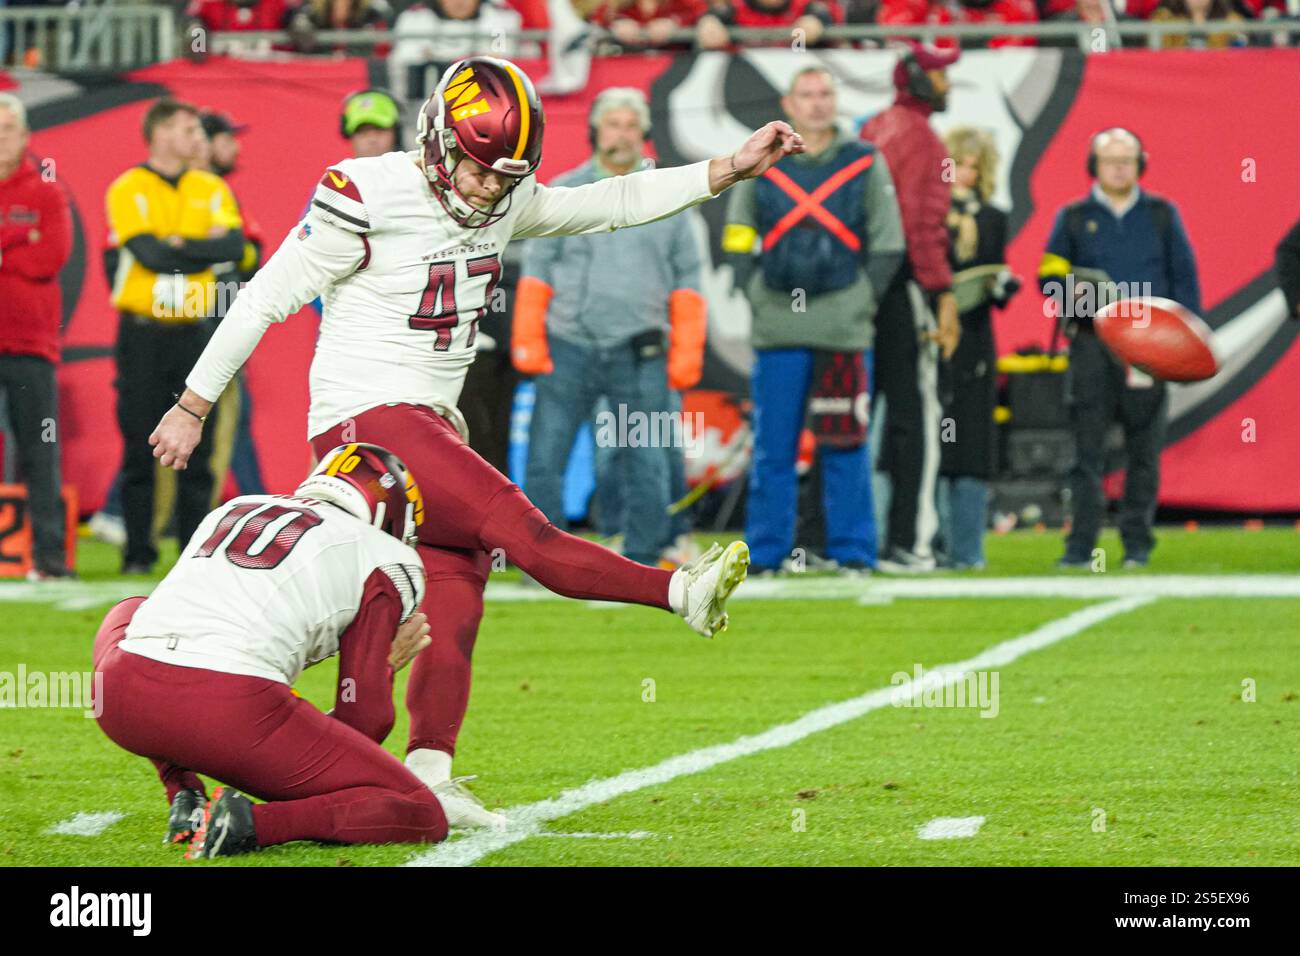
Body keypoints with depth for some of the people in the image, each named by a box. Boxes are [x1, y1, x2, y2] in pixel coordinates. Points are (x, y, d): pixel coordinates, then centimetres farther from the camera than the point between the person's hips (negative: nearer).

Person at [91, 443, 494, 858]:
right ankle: (253, 823, -14)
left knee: (131, 616, 43)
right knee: (423, 818, 8)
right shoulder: (386, 559, 14)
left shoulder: (232, 509, 30)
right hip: (234, 710, -5)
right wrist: (384, 665, 34)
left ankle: (185, 802, 24)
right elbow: (366, 716, 11)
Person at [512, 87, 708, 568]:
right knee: (545, 460, -3)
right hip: (569, 347, 0)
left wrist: (686, 353, 3)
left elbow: (687, 280, 11)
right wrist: (528, 343, -1)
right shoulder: (563, 194, 7)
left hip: (640, 353, 0)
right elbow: (536, 271, 7)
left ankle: (642, 560, 8)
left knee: (647, 465, -1)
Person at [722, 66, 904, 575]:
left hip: (845, 330, -1)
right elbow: (737, 241, 13)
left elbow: (887, 245, 8)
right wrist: (757, 294, 2)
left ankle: (852, 551, 5)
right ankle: (765, 552, 8)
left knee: (846, 447, -1)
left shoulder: (866, 163, 7)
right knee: (773, 447, 2)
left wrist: (863, 298, 0)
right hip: (777, 333, 1)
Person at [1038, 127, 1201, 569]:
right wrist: (1072, 292, -12)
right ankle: (1081, 545, -6)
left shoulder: (1162, 215, 11)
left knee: (1144, 451, 1)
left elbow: (1184, 279, 10)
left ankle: (1137, 544, 8)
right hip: (1092, 345, 0)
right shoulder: (1073, 218, 10)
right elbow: (1049, 276, 10)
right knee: (1087, 448, -6)